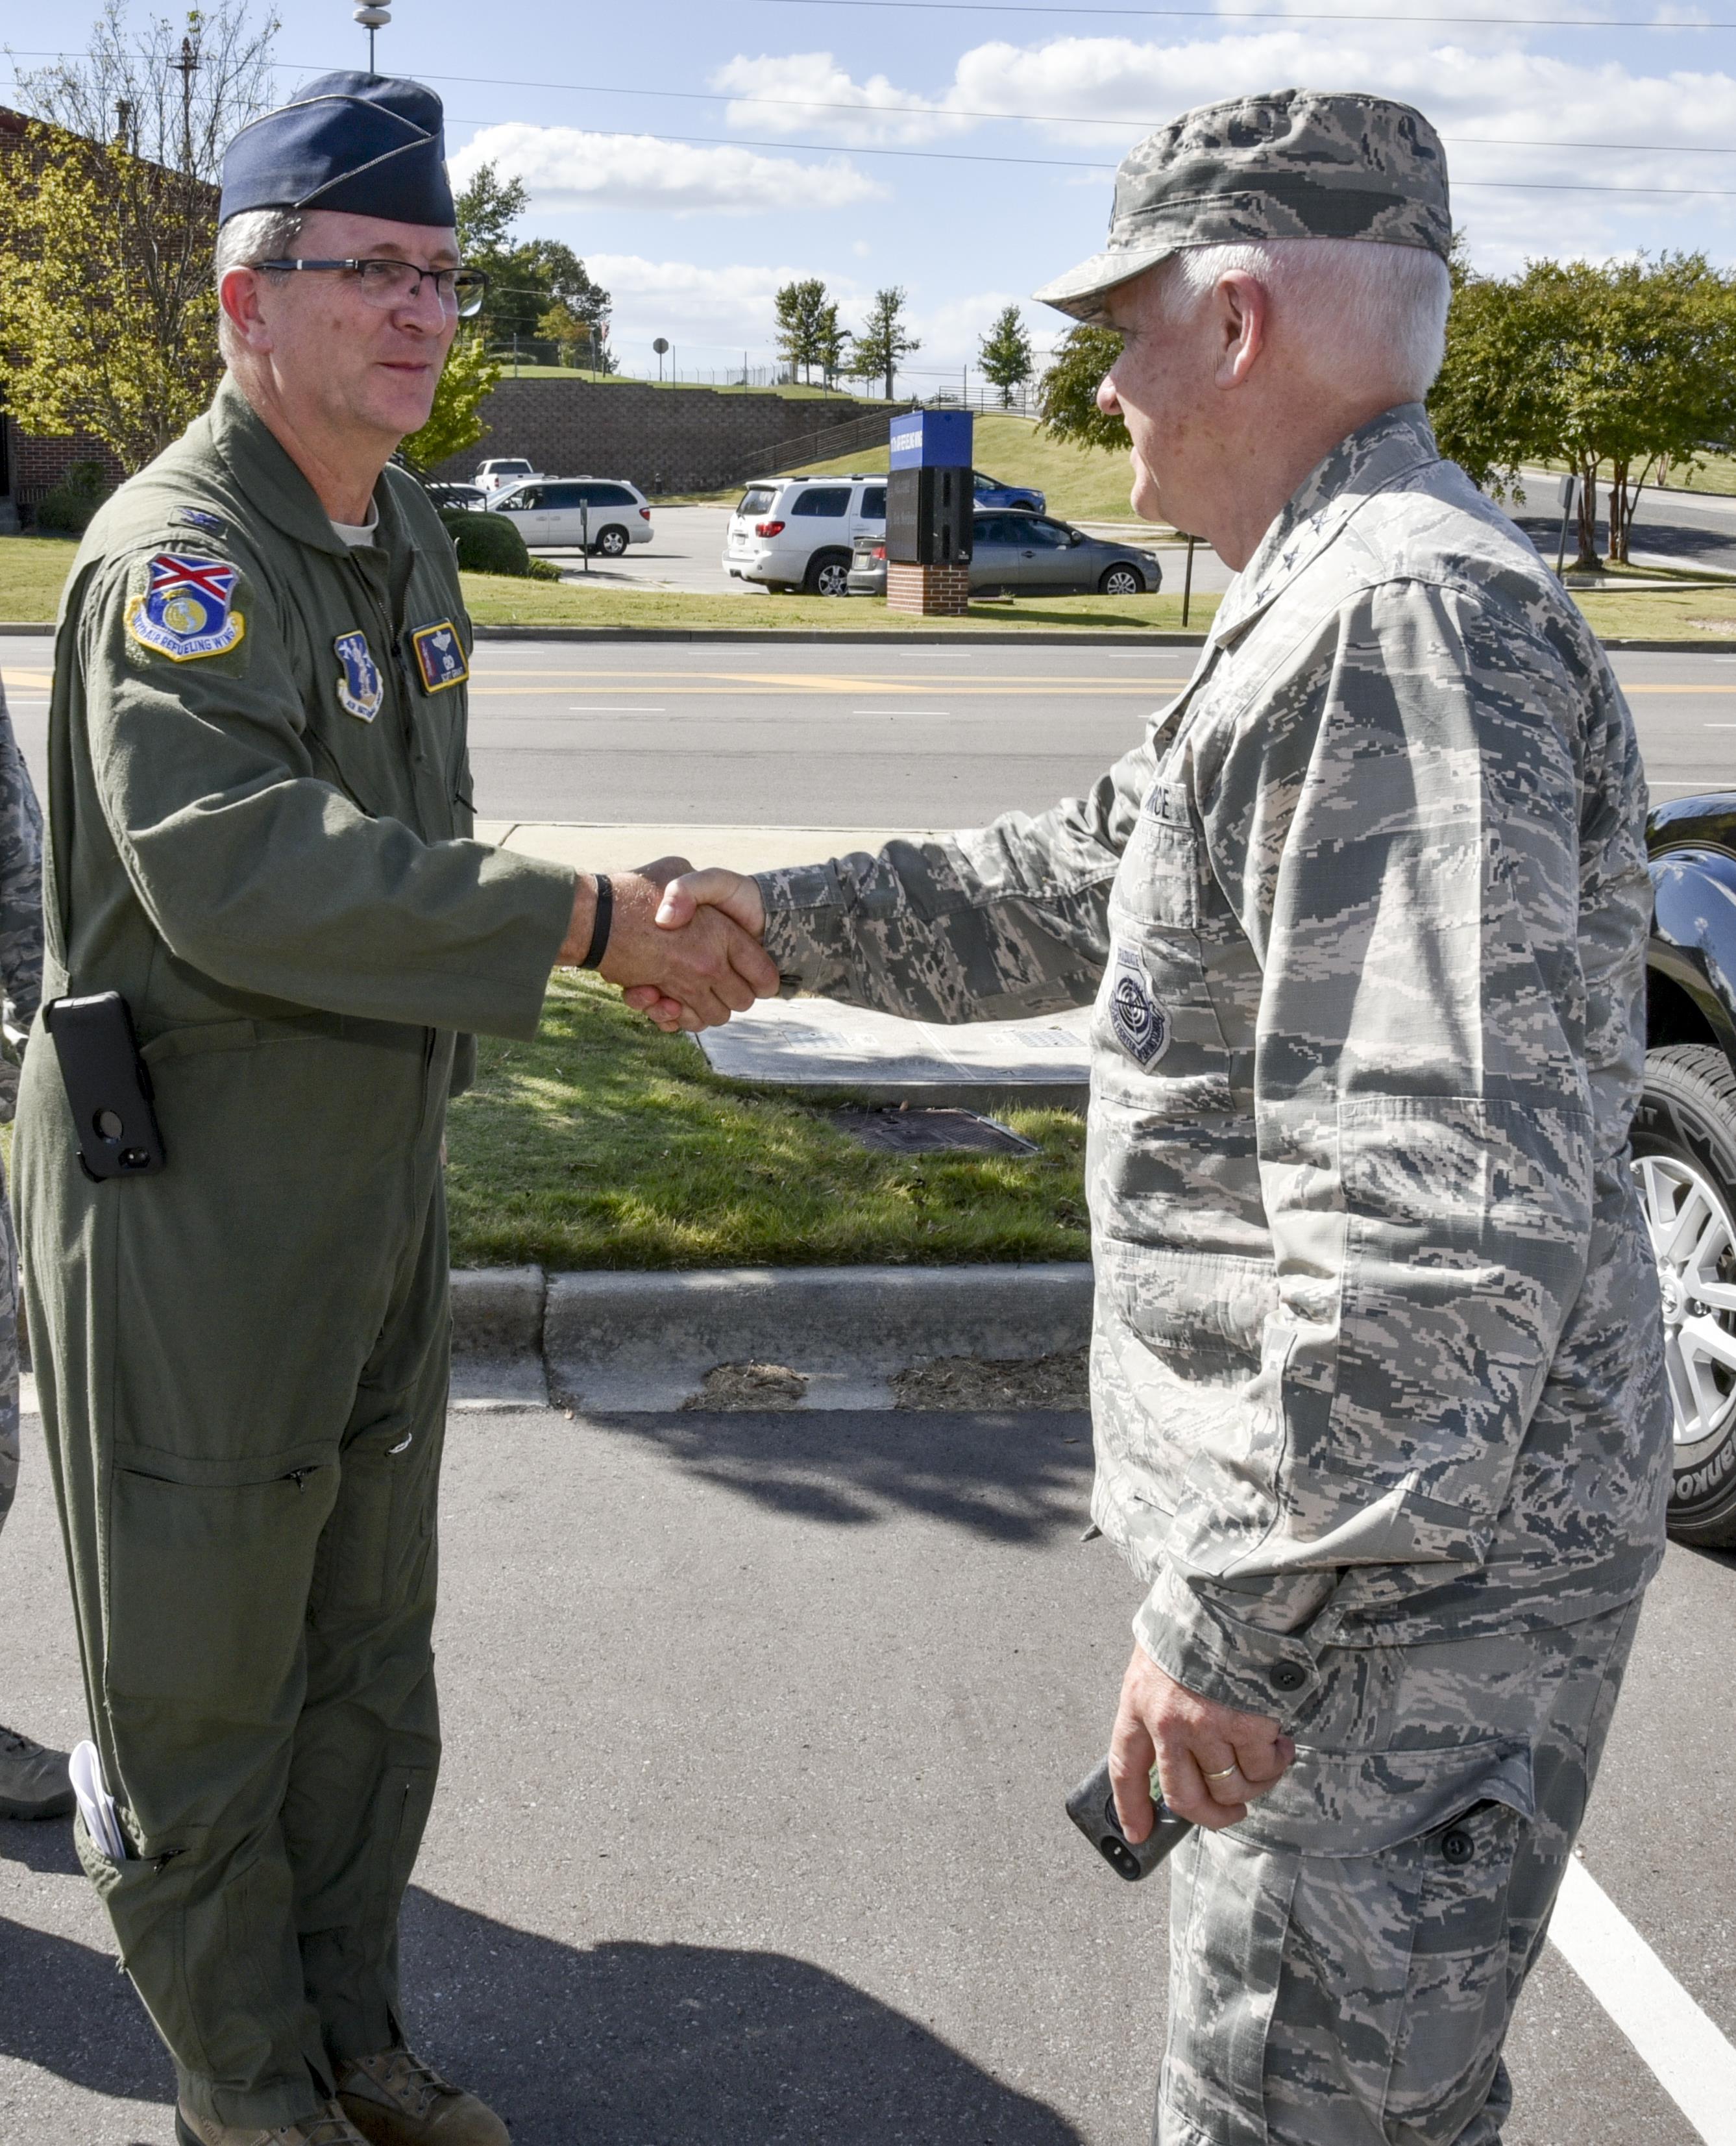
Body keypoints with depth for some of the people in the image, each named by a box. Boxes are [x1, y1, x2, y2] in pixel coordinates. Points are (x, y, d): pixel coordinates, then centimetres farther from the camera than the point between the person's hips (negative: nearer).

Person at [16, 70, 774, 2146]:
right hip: (187, 1191, -8)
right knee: (204, 1684, 8)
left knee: (367, 1659, 19)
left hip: (377, 1171, 9)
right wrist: (591, 919, -33)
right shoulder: (176, 548, -18)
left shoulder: (405, 542, 11)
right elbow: (234, 865, -33)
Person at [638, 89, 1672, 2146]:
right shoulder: (1335, 606, 13)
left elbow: (1443, 1206, -30)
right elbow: (1084, 884, 24)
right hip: (1372, 1509, 11)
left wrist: (1238, 1610, -25)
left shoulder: (1405, 623, -24)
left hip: (1411, 1565, -11)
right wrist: (795, 917, 23)